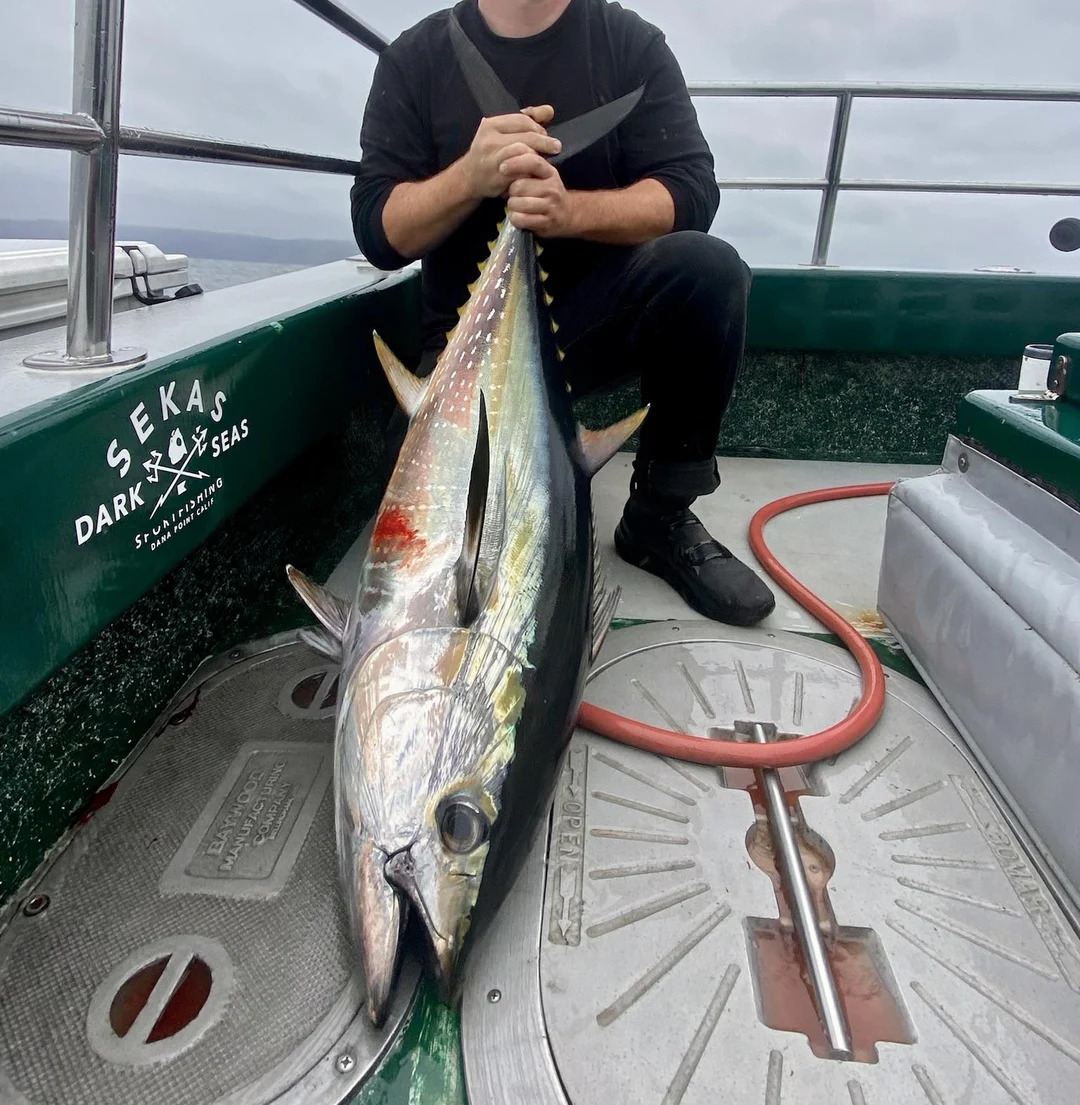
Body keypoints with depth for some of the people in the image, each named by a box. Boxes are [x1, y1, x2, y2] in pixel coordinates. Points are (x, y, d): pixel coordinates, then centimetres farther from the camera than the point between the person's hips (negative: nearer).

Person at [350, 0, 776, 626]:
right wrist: (470, 176, -24)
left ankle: (660, 517, -13)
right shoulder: (417, 57, 3)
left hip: (601, 312, 1)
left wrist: (571, 210, -28)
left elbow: (691, 193, -10)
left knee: (707, 268, -31)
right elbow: (378, 230, -5)